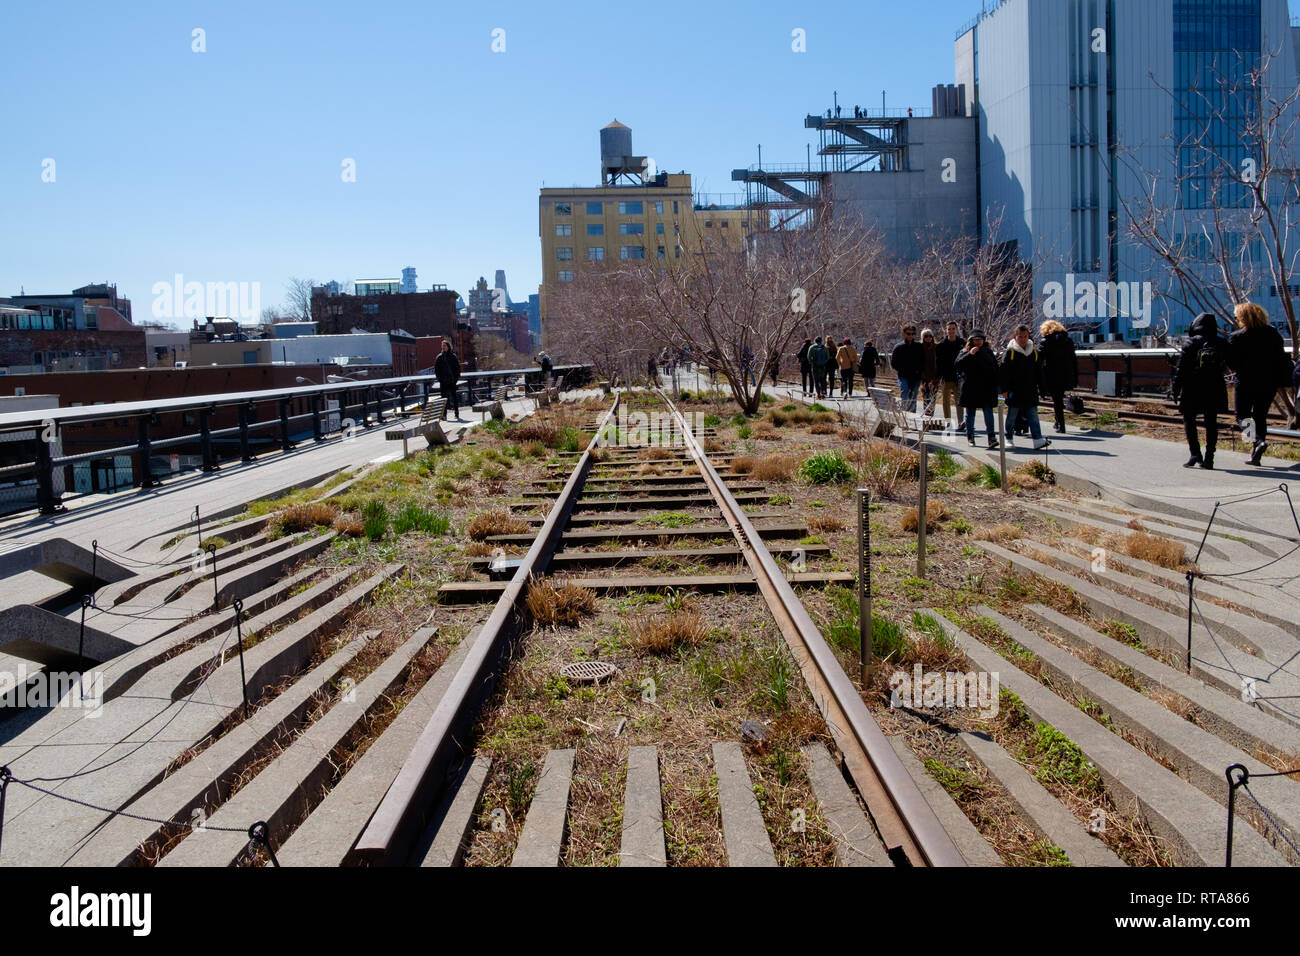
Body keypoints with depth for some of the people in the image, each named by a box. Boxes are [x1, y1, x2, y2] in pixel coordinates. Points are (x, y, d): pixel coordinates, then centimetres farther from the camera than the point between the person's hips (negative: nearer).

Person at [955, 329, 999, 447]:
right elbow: (957, 364, -14)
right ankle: (970, 437, 18)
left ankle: (992, 438, -14)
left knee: (988, 412, -8)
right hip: (970, 388, -1)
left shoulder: (988, 352, 12)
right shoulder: (965, 352, 4)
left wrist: (995, 385, 10)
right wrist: (969, 354, -24)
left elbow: (995, 369, 18)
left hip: (986, 389, 1)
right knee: (970, 413, 7)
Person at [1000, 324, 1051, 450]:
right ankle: (1009, 439, 22)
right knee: (1012, 416, 8)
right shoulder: (1010, 352, -5)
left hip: (1030, 392, 3)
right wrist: (1004, 389, -11)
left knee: (1033, 416, -2)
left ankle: (1038, 440, -7)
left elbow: (1039, 373, 18)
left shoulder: (1034, 352, 9)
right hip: (1014, 392, -3)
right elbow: (1004, 372, -7)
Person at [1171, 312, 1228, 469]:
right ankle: (1209, 458, 7)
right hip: (1215, 391, 3)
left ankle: (1195, 453, -9)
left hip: (1192, 391, -3)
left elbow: (1181, 369, -6)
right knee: (1211, 423, 9)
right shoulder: (1222, 344, 4)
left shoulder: (1191, 343, -6)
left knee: (1189, 420, 6)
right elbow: (1225, 367, 9)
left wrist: (1176, 391, -2)